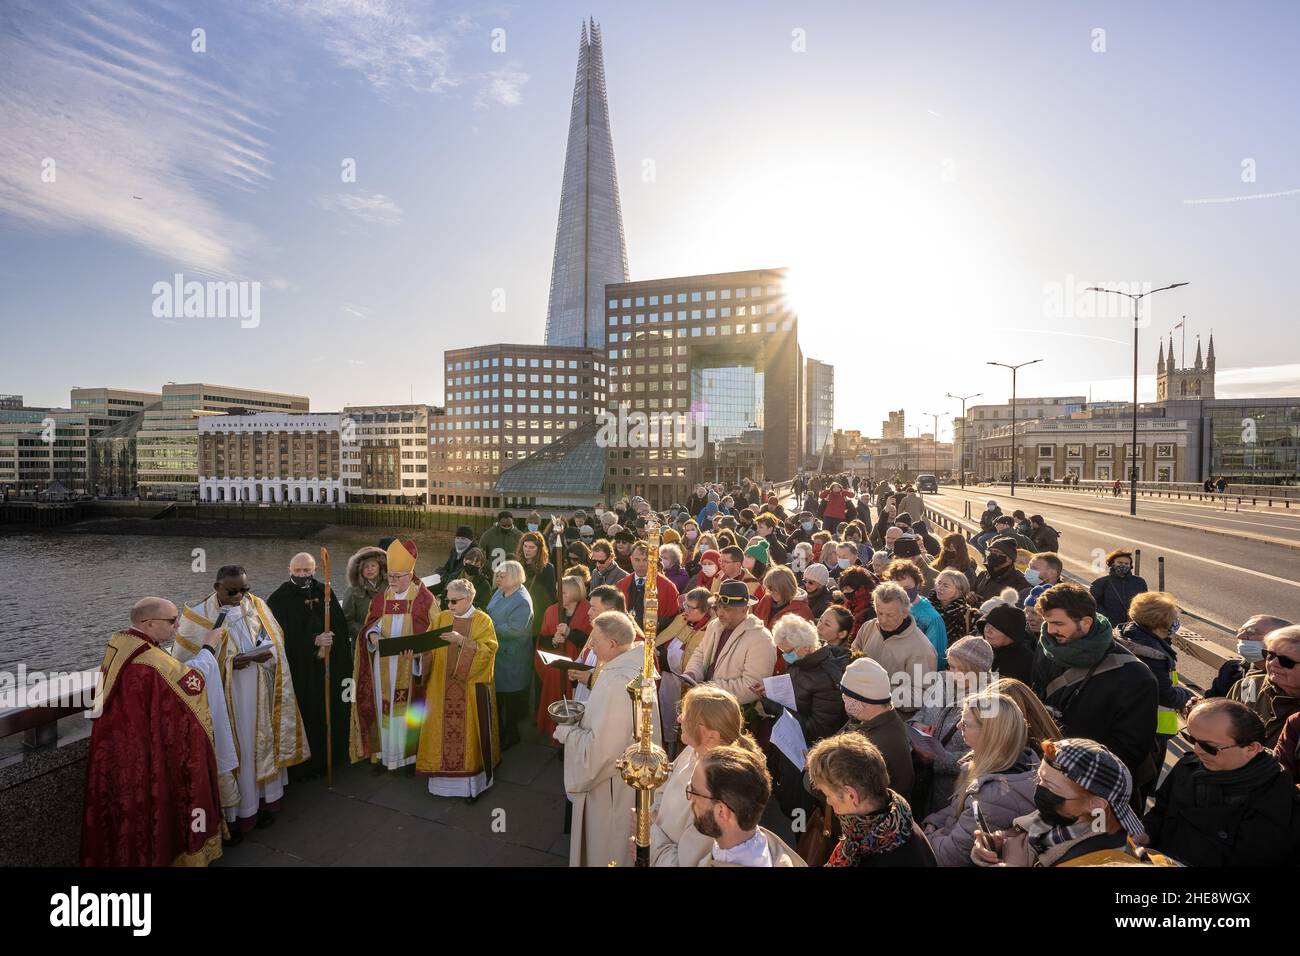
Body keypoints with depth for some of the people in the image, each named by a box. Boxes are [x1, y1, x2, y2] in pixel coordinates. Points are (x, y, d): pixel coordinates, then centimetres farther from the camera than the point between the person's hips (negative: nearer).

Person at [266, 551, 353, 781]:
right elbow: (283, 637, -10)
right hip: (297, 670, -3)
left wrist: (327, 646, -10)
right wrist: (314, 642, -18)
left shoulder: (325, 594, 4)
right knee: (303, 718, 0)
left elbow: (340, 628, 5)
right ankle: (303, 766, 15)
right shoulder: (279, 599, -5)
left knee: (328, 714, 9)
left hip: (327, 669, 3)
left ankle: (328, 758, 24)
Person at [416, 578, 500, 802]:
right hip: (443, 687, 3)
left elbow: (489, 650, -14)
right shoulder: (440, 618, 6)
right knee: (443, 730, 5)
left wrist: (462, 640, -23)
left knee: (468, 733, 1)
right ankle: (444, 777, 19)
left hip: (471, 688, -3)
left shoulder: (483, 620, -5)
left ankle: (472, 783, 13)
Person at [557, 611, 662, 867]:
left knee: (606, 847, 17)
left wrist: (567, 732, -16)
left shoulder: (617, 683, -35)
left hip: (611, 785, -8)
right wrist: (583, 718, 2)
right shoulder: (636, 664, -6)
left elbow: (600, 749, -30)